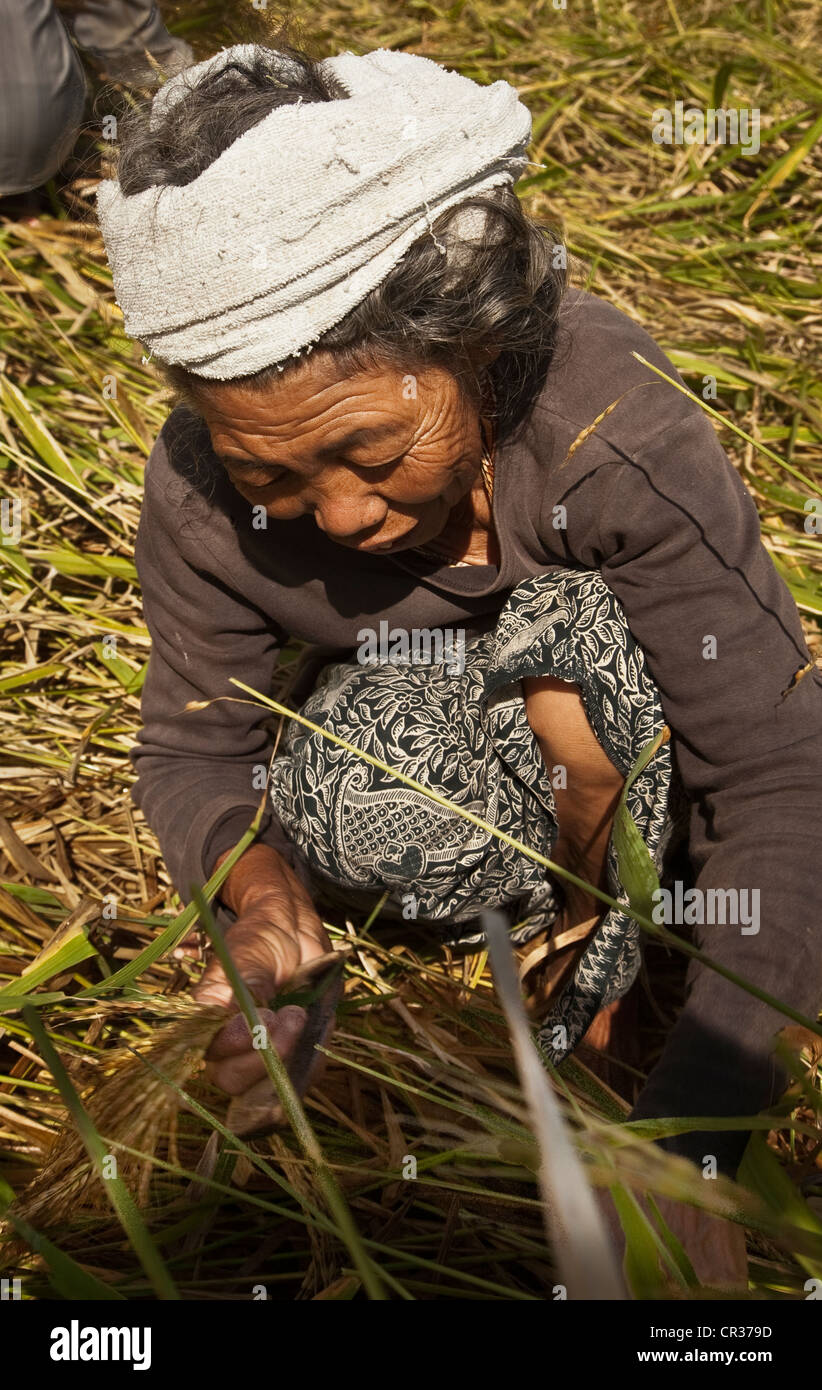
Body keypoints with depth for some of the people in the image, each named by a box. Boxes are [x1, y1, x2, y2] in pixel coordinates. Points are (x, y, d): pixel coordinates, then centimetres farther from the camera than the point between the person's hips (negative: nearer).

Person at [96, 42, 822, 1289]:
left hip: (623, 704, -1)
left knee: (569, 624, -36)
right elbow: (192, 751, -13)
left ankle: (595, 925, -7)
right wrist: (260, 876, -38)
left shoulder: (607, 424, -37)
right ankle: (546, 893, 0)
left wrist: (689, 1137, -44)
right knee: (352, 793, -32)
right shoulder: (204, 492, -26)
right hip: (420, 720, 2)